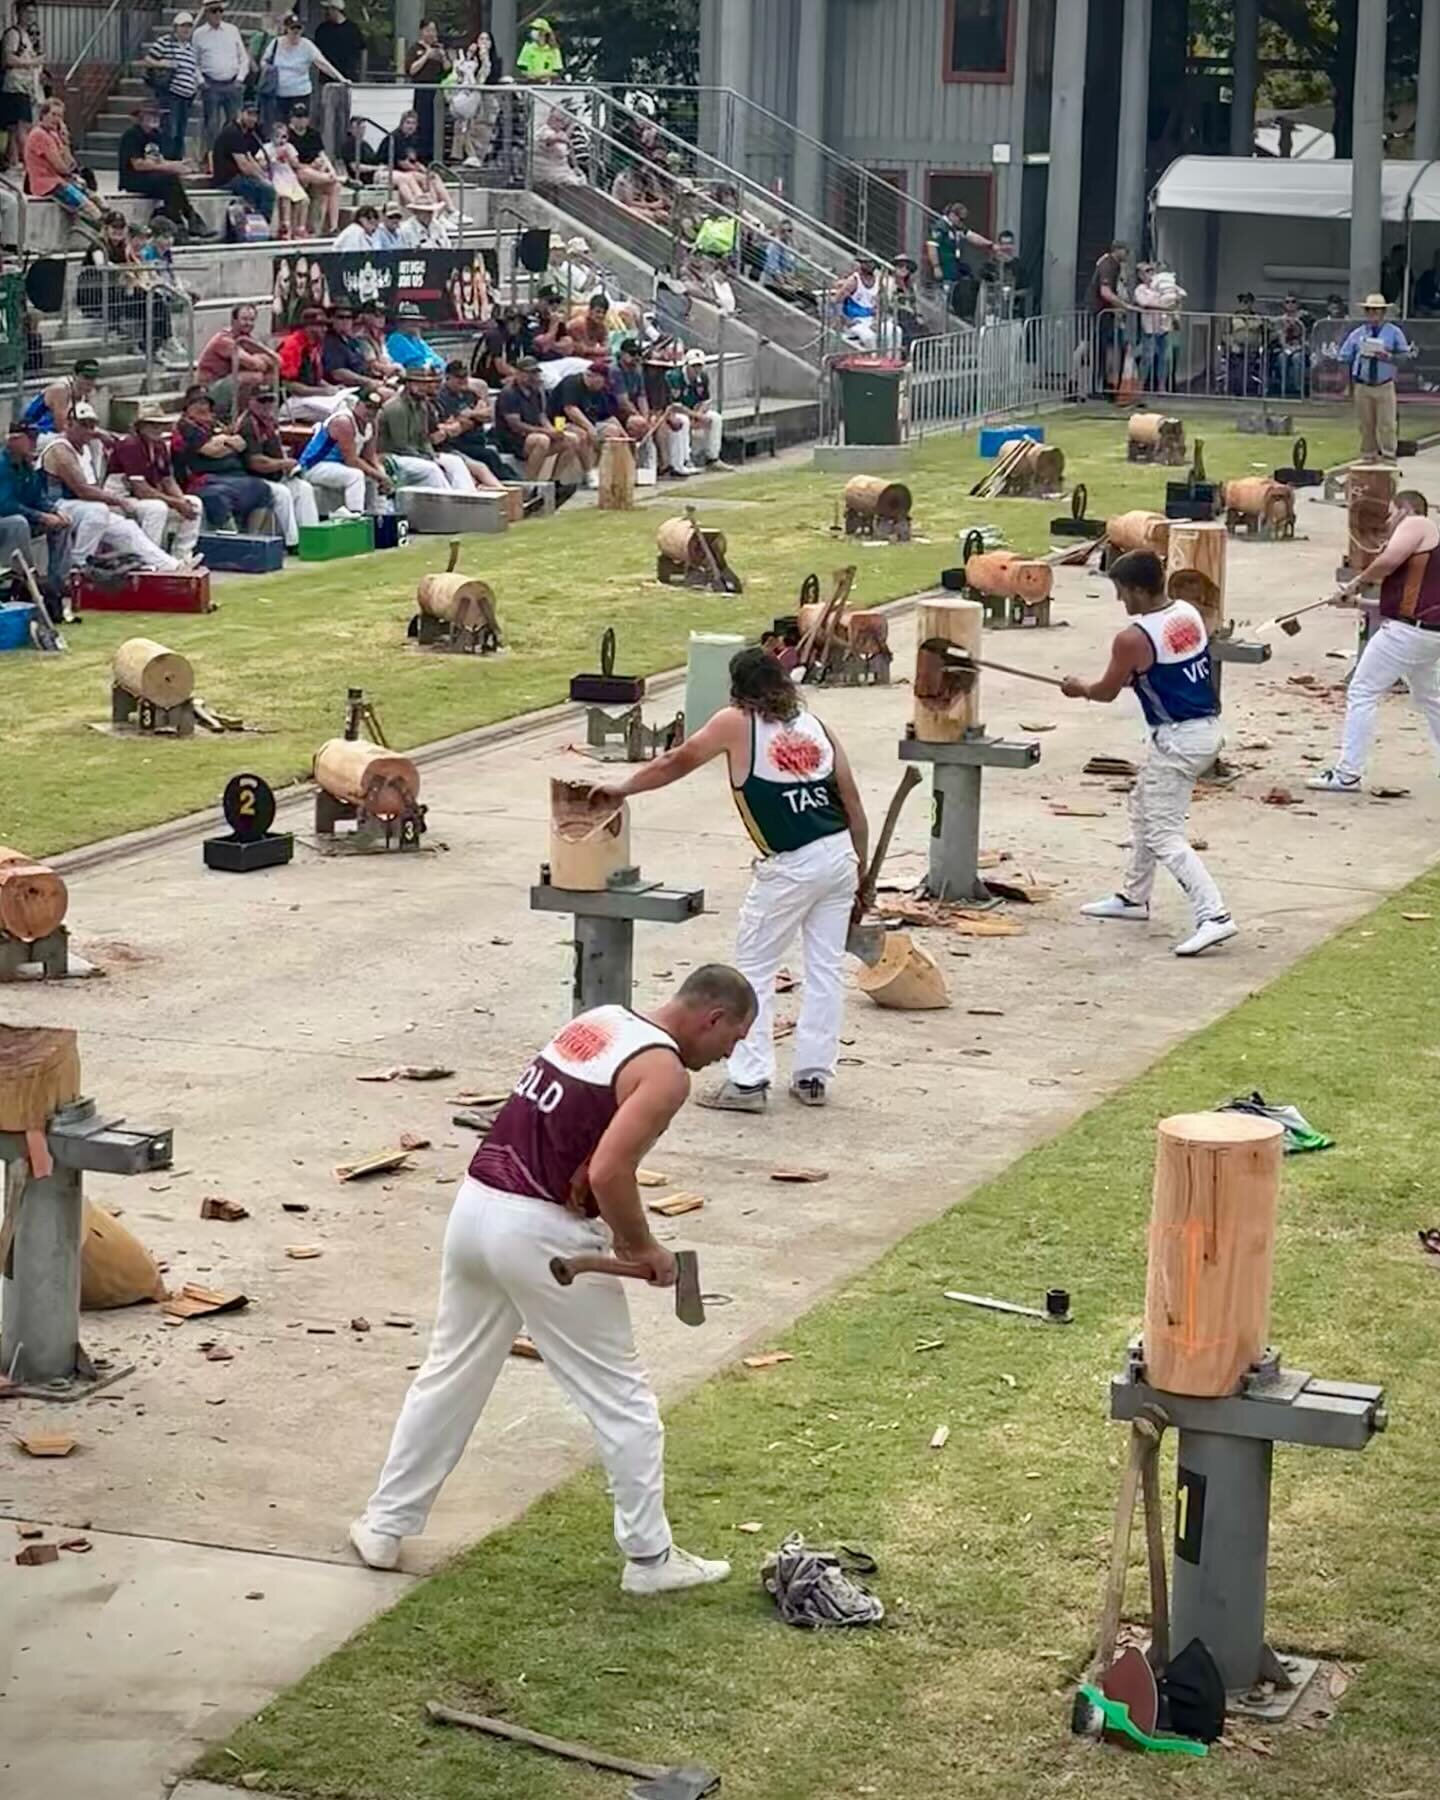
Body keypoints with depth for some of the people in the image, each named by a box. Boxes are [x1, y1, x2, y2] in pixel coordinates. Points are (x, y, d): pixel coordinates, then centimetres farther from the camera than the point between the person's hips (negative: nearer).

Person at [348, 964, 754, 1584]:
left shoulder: (597, 1021, 14)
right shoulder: (665, 1072, -11)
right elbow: (608, 1172, -23)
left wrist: (618, 1232, 12)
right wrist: (642, 1247, -7)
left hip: (476, 1204, 8)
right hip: (541, 1236, -8)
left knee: (449, 1376, 20)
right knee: (621, 1401, 6)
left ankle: (384, 1526, 27)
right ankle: (650, 1557, 14)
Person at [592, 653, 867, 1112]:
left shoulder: (736, 724, 0)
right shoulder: (815, 726, 12)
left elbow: (676, 763, 9)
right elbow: (854, 807, 11)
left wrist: (622, 788, 22)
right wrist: (861, 877, 19)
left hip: (791, 867, -5)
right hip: (841, 854, 5)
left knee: (754, 968, 5)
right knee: (825, 967, 12)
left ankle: (748, 1080, 2)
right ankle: (813, 1075, 16)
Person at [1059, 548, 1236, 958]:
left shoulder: (1133, 639, -19)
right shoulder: (1189, 613, 4)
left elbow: (1106, 692, -3)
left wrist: (1079, 688, 17)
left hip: (1177, 740, -9)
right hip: (1207, 727, 9)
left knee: (1164, 836, -7)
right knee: (1143, 806, 26)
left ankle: (1213, 915, -19)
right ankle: (1133, 896, 39)